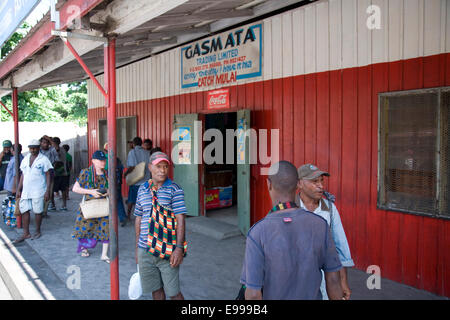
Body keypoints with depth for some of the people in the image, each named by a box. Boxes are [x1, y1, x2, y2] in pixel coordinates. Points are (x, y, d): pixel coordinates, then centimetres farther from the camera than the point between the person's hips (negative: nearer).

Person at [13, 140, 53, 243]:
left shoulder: (43, 159, -4)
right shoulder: (25, 159, 12)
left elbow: (48, 176, -5)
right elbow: (23, 175, 16)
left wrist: (48, 191, -12)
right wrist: (18, 189, 12)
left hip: (38, 191, -5)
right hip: (26, 190, 5)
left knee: (38, 211, 3)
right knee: (24, 210, 4)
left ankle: (38, 231, 19)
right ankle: (26, 233, 14)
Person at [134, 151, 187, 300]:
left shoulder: (174, 189, -6)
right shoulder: (142, 189, 8)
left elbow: (180, 219, -10)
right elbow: (138, 219, 14)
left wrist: (179, 248, -17)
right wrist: (137, 248, 15)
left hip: (168, 252, -4)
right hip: (145, 250, 4)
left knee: (173, 292, 1)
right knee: (156, 290, 16)